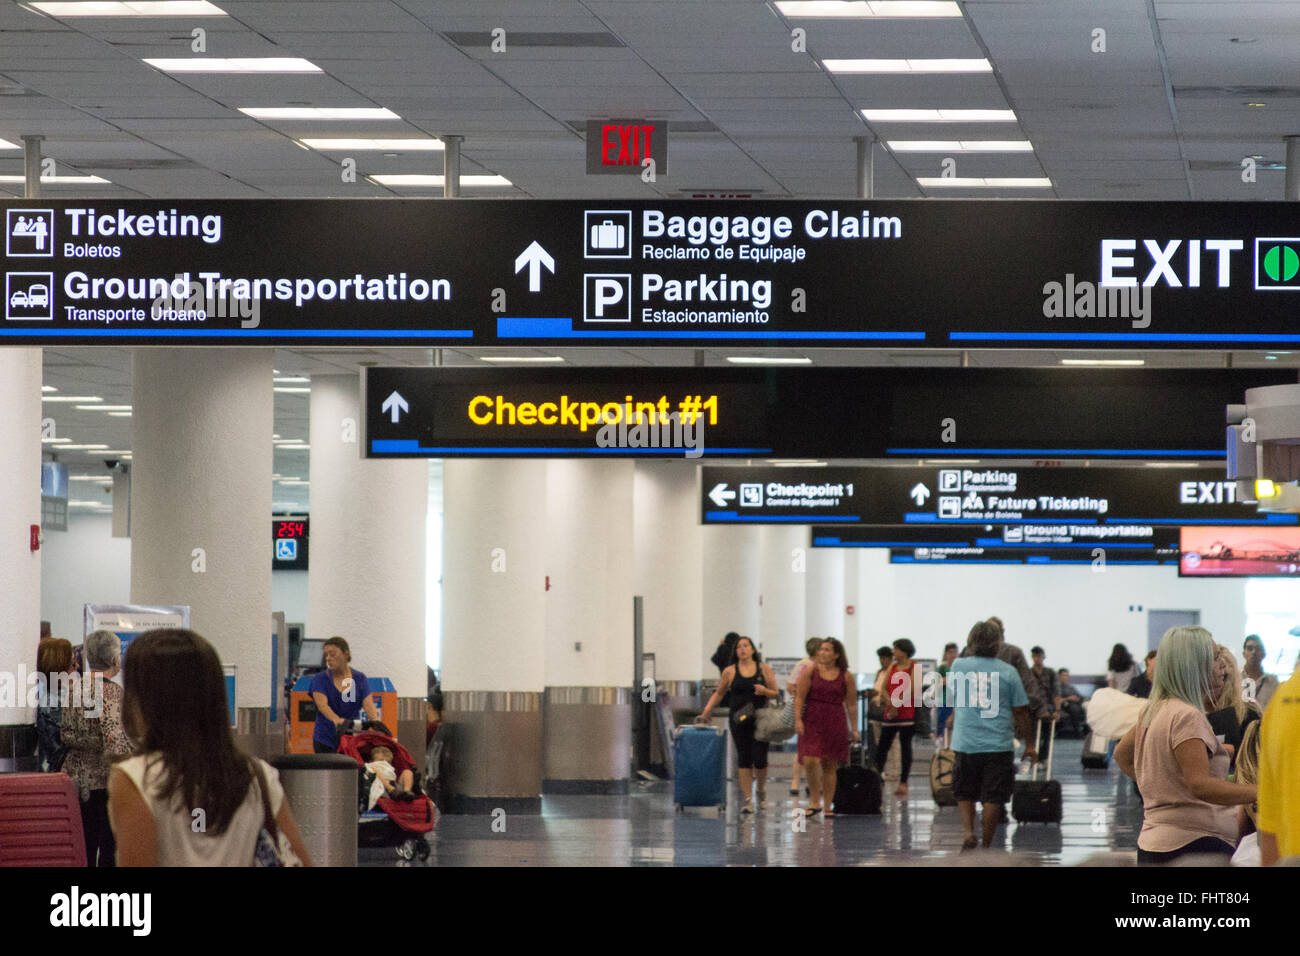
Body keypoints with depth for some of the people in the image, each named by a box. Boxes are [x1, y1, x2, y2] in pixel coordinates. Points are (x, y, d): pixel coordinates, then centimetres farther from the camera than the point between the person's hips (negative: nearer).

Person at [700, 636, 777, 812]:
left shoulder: (764, 669, 4)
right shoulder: (730, 672, 5)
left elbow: (776, 693, 8)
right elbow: (719, 693, 15)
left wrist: (765, 691, -13)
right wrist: (707, 710, 3)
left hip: (760, 719, -1)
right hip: (739, 720, 1)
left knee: (760, 758, -4)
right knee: (744, 758, 0)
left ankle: (761, 788, 25)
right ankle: (747, 798, 6)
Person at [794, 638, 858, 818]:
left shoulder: (846, 677, 4)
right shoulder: (810, 672, 3)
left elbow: (851, 705, 7)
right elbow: (799, 697, 1)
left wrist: (854, 729, 4)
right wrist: (798, 719, -10)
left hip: (835, 724, 1)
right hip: (812, 722, -1)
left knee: (830, 766, 3)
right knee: (810, 761, -15)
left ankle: (827, 807, 11)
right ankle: (815, 801, 0)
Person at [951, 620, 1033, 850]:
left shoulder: (958, 667, 1)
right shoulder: (1008, 672, -4)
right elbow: (1020, 711, 0)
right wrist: (1029, 743, 9)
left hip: (965, 743, 2)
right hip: (999, 745, -2)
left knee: (964, 793, 16)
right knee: (993, 797, 4)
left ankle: (968, 831, -4)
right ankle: (986, 845, 5)